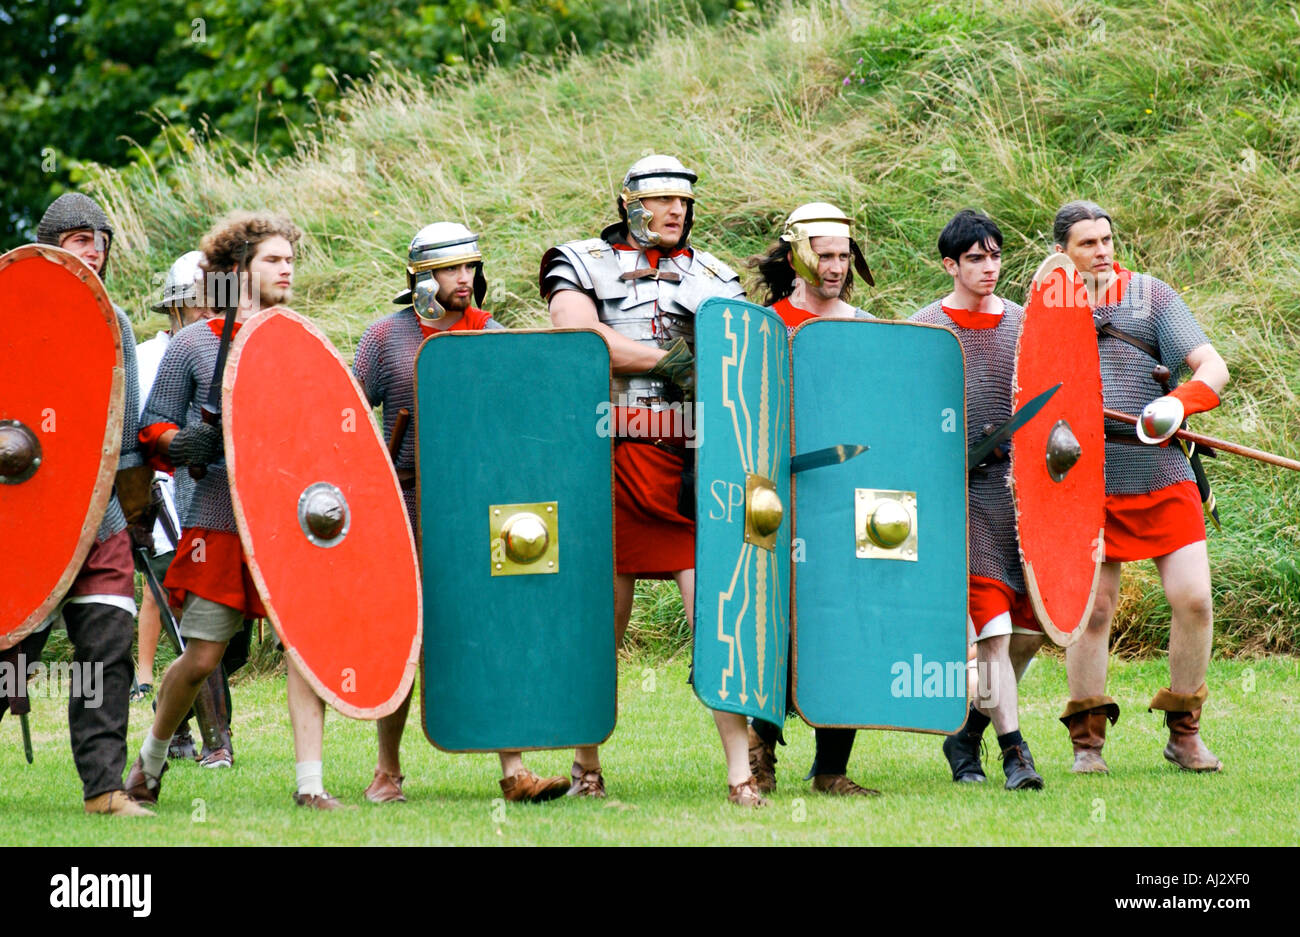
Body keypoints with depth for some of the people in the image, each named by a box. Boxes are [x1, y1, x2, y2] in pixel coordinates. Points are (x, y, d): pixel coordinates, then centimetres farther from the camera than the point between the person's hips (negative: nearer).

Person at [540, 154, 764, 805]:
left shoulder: (711, 276, 17)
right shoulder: (583, 265, 9)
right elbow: (576, 336, -10)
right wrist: (667, 360, -12)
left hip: (687, 458, 1)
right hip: (607, 457, -1)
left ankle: (741, 774, -9)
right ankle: (586, 769, 20)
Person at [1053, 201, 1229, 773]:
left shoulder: (1151, 297, 6)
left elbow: (1213, 369, -2)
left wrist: (1177, 403, -22)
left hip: (1162, 475, 0)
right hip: (1085, 483, 0)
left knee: (1193, 598, -8)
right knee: (1091, 608, -2)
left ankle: (1183, 732, 7)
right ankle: (1086, 739, 10)